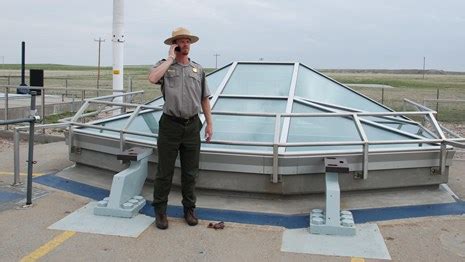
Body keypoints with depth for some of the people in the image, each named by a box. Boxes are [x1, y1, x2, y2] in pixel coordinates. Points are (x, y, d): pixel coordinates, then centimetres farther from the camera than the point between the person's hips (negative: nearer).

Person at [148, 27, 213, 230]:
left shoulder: (198, 69, 11)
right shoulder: (164, 65, 1)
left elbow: (204, 99, 13)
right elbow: (153, 78, -23)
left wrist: (209, 124, 9)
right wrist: (171, 58, -13)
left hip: (192, 126, 3)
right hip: (170, 125, -3)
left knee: (190, 172, 11)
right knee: (165, 172, 5)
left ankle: (189, 209, 25)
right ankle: (160, 211, 17)